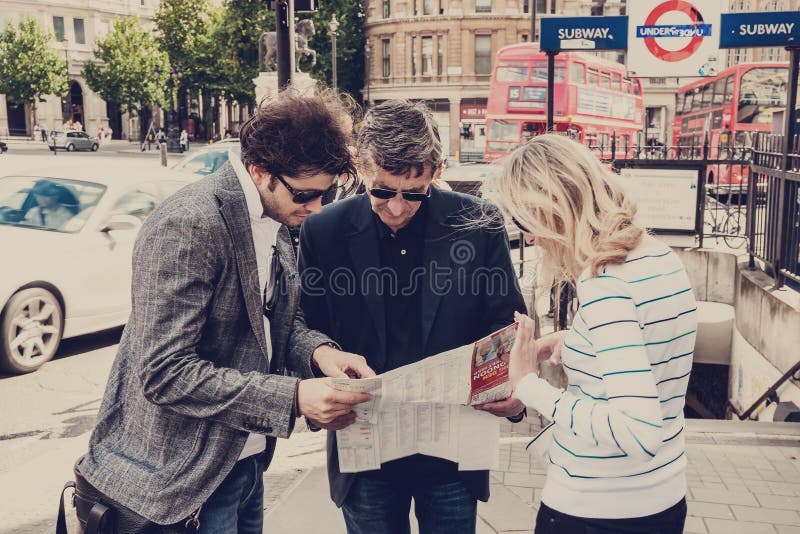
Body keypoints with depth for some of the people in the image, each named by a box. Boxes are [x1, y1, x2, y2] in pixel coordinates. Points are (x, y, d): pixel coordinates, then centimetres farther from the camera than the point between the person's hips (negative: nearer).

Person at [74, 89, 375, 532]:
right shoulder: (189, 225, -24)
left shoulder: (274, 218, 2)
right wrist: (293, 397, -29)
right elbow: (164, 374, -26)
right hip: (183, 475, -8)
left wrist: (318, 350, -10)